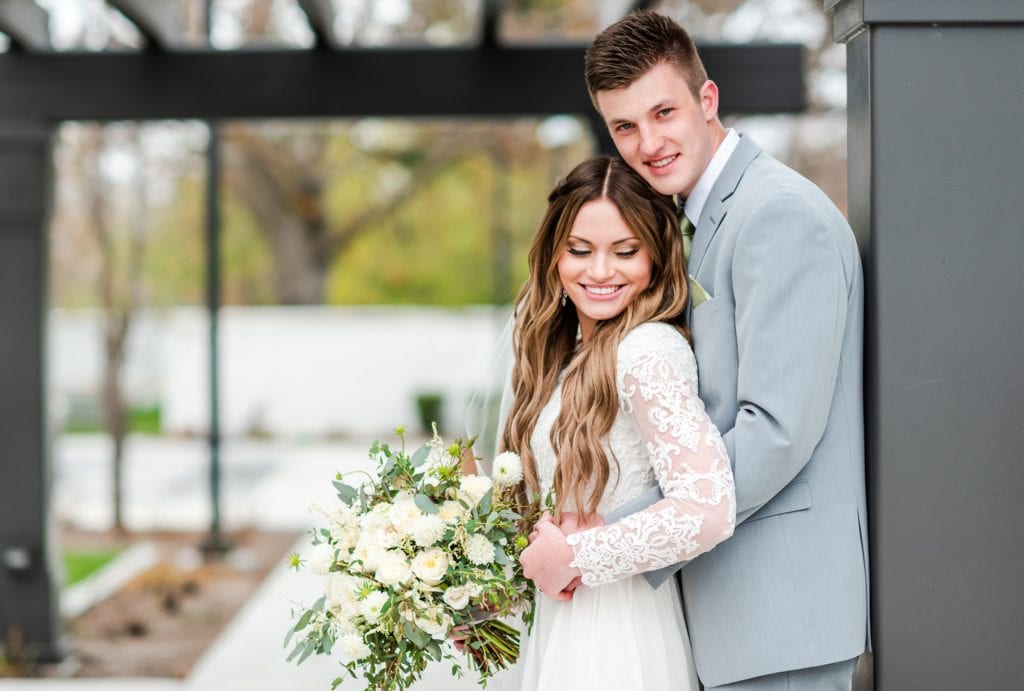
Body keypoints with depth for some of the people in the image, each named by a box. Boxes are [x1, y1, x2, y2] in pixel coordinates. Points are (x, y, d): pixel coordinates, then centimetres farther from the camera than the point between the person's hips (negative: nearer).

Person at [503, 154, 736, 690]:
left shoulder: (648, 350, -18)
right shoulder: (567, 352, 7)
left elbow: (707, 511, -27)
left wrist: (575, 556, -17)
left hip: (617, 630, -8)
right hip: (558, 617, 8)